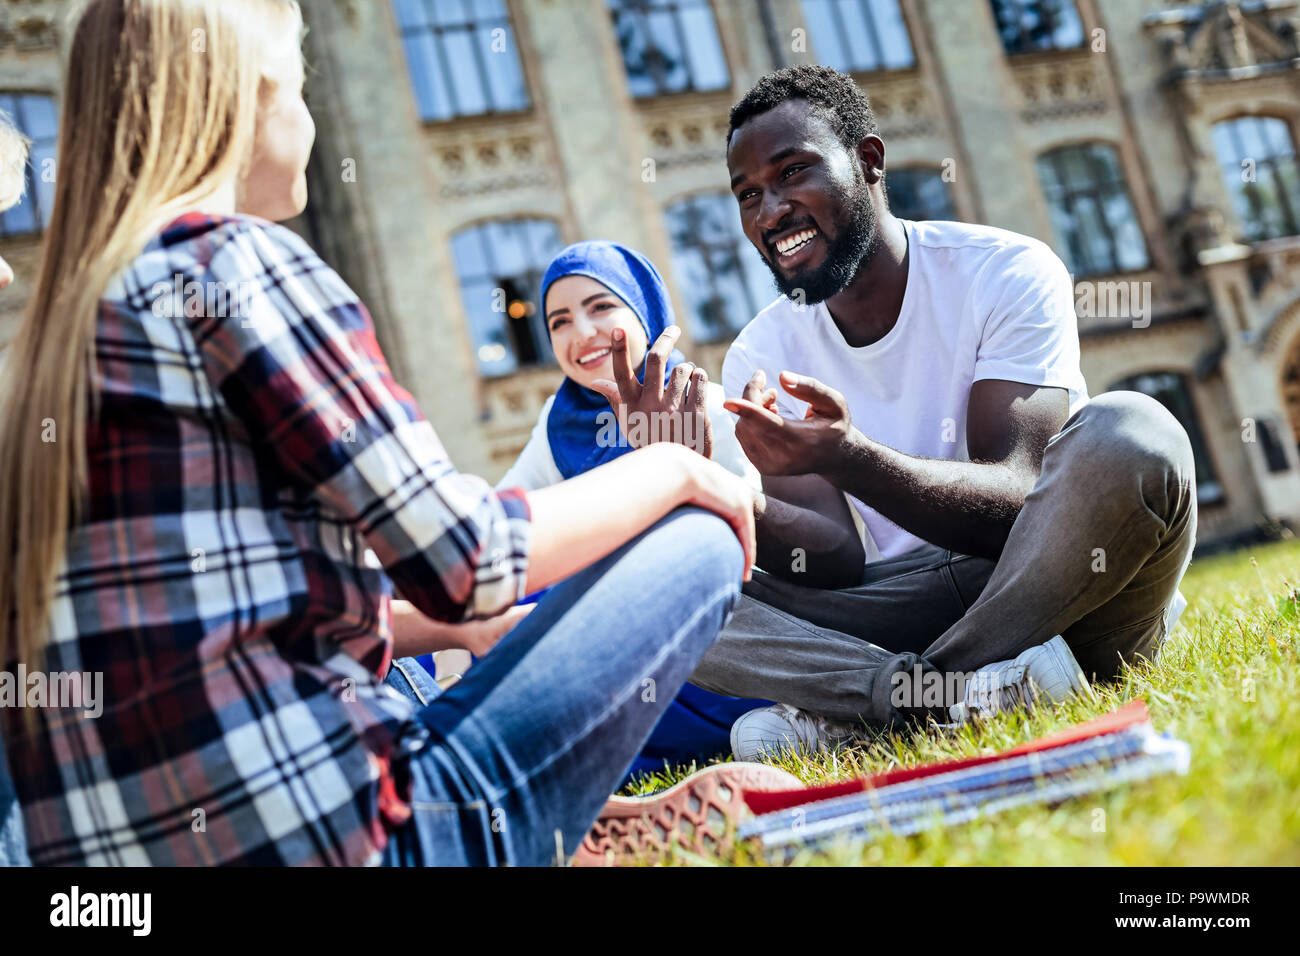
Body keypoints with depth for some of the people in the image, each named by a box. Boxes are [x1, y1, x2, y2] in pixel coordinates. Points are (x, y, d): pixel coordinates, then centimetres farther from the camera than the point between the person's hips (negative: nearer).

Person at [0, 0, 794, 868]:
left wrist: (469, 624, 26)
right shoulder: (232, 257, -10)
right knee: (699, 542, 3)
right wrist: (675, 469, 5)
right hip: (320, 834, -9)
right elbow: (463, 557, -12)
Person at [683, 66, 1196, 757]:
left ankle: (857, 709, -25)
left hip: (1053, 584, -2)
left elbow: (1013, 502, -21)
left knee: (1130, 432, -32)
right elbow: (834, 563, -8)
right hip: (906, 608, 3)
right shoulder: (758, 359, 2)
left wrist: (847, 457, -38)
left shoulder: (1007, 273, -9)